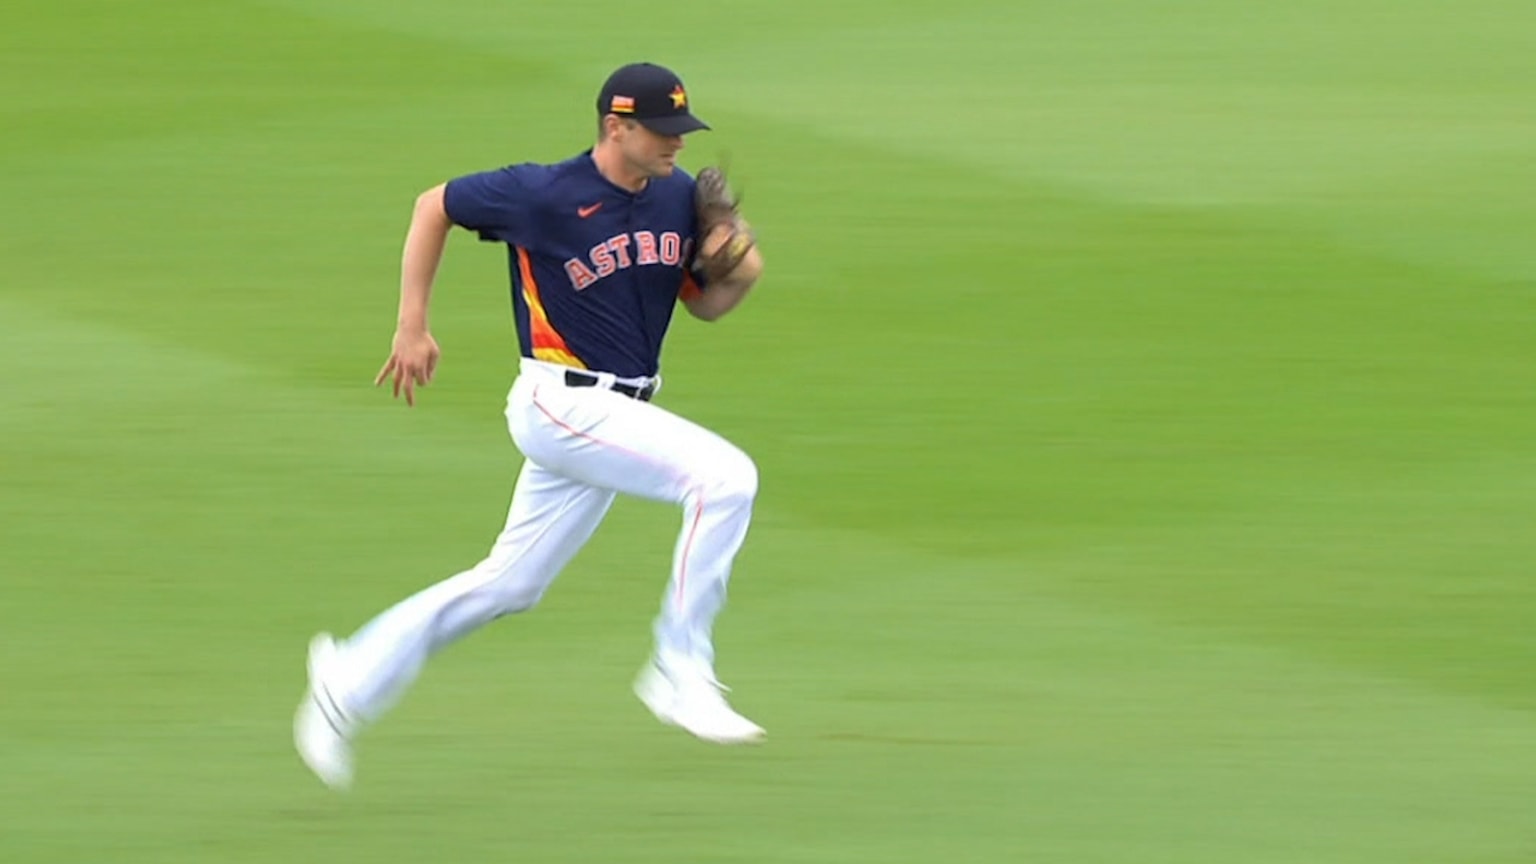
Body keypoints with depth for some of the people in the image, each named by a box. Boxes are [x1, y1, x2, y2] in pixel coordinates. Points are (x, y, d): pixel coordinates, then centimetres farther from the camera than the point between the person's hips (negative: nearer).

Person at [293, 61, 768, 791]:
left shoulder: (679, 198, 3)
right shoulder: (544, 196, -15)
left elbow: (704, 305, 14)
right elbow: (434, 205, -2)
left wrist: (738, 273, -10)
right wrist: (412, 327, -2)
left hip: (616, 415, 7)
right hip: (560, 403, -7)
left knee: (508, 586, 13)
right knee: (725, 477, -23)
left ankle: (350, 682, 23)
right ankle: (680, 672, -16)